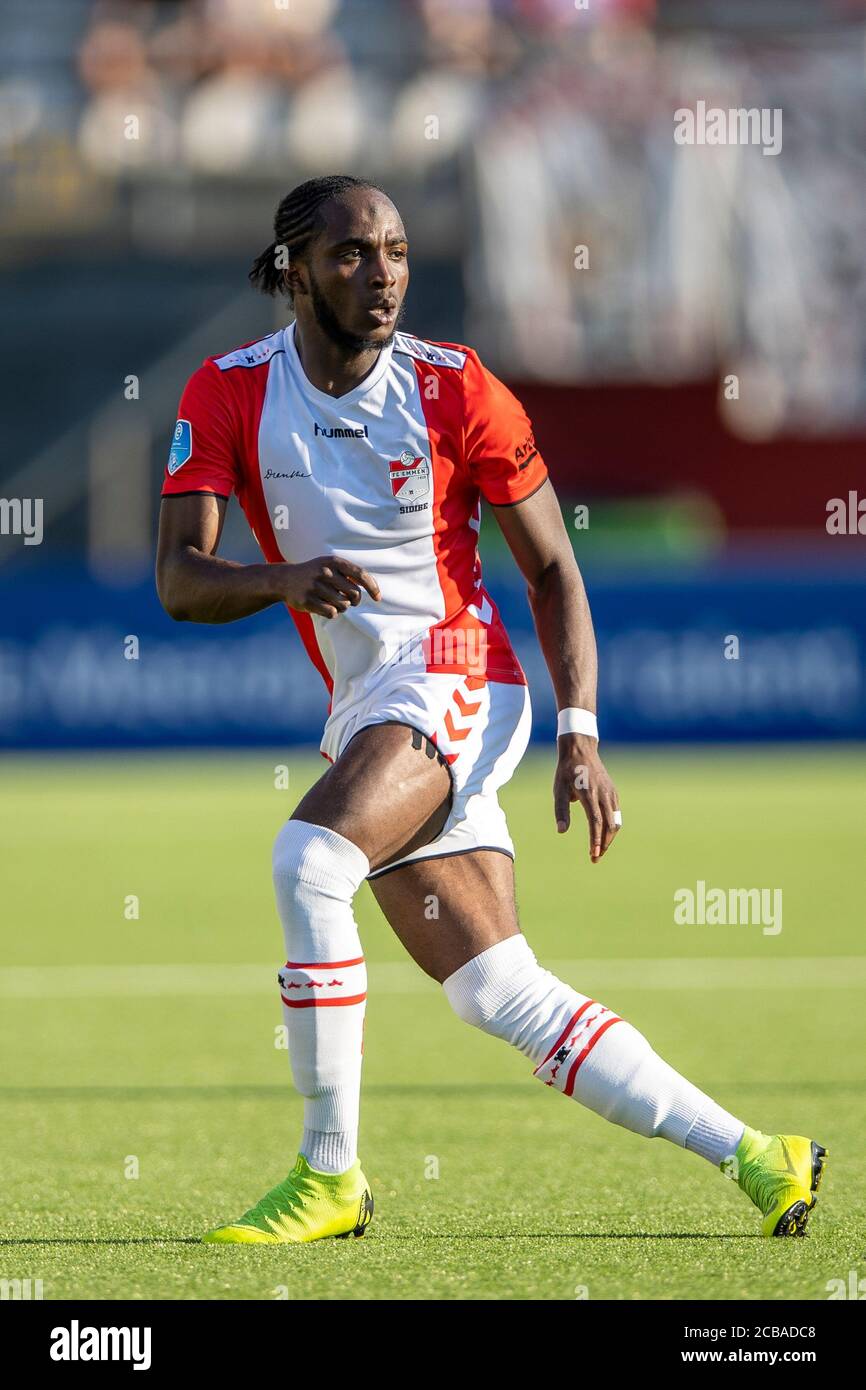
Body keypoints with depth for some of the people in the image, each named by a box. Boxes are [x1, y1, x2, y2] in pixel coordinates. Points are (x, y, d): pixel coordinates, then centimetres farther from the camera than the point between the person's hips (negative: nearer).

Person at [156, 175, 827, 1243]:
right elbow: (177, 580, -7)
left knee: (307, 858, -29)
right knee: (505, 998, -2)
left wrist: (579, 735, -8)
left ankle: (331, 1173, -20)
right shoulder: (229, 394, 1)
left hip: (450, 674, -4)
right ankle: (751, 1156, 5)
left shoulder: (455, 389, -5)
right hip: (363, 713, 4)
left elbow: (552, 567, 2)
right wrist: (283, 580, -28)